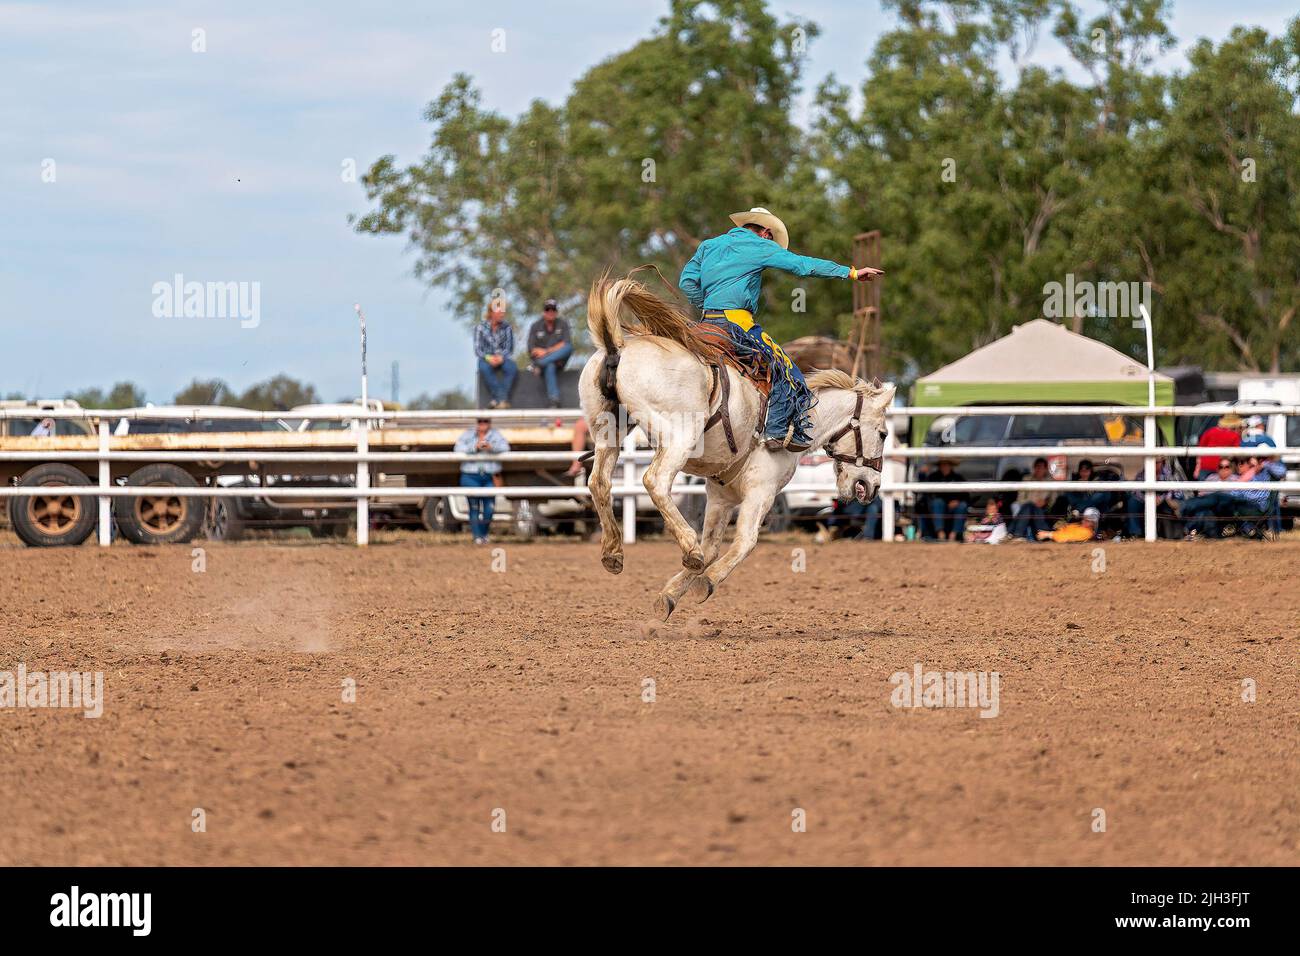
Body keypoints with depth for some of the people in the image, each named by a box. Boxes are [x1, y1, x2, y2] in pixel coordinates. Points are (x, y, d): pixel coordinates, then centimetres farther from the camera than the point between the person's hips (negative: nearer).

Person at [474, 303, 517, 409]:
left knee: (512, 368, -32)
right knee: (484, 368, -37)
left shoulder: (507, 327, 0)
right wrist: (488, 358, -25)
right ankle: (501, 398, -38)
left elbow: (509, 347, -1)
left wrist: (501, 357, -21)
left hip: (502, 357, 1)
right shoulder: (480, 327, -4)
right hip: (486, 359, -1)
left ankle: (501, 399, -34)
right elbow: (477, 349, -6)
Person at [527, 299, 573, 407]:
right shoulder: (536, 327, 7)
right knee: (550, 367, -38)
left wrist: (547, 351, -18)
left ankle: (538, 365, -40)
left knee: (569, 347, -30)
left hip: (558, 362, 1)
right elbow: (531, 350, -1)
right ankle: (554, 401, -52)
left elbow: (566, 344, -8)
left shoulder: (562, 324, 8)